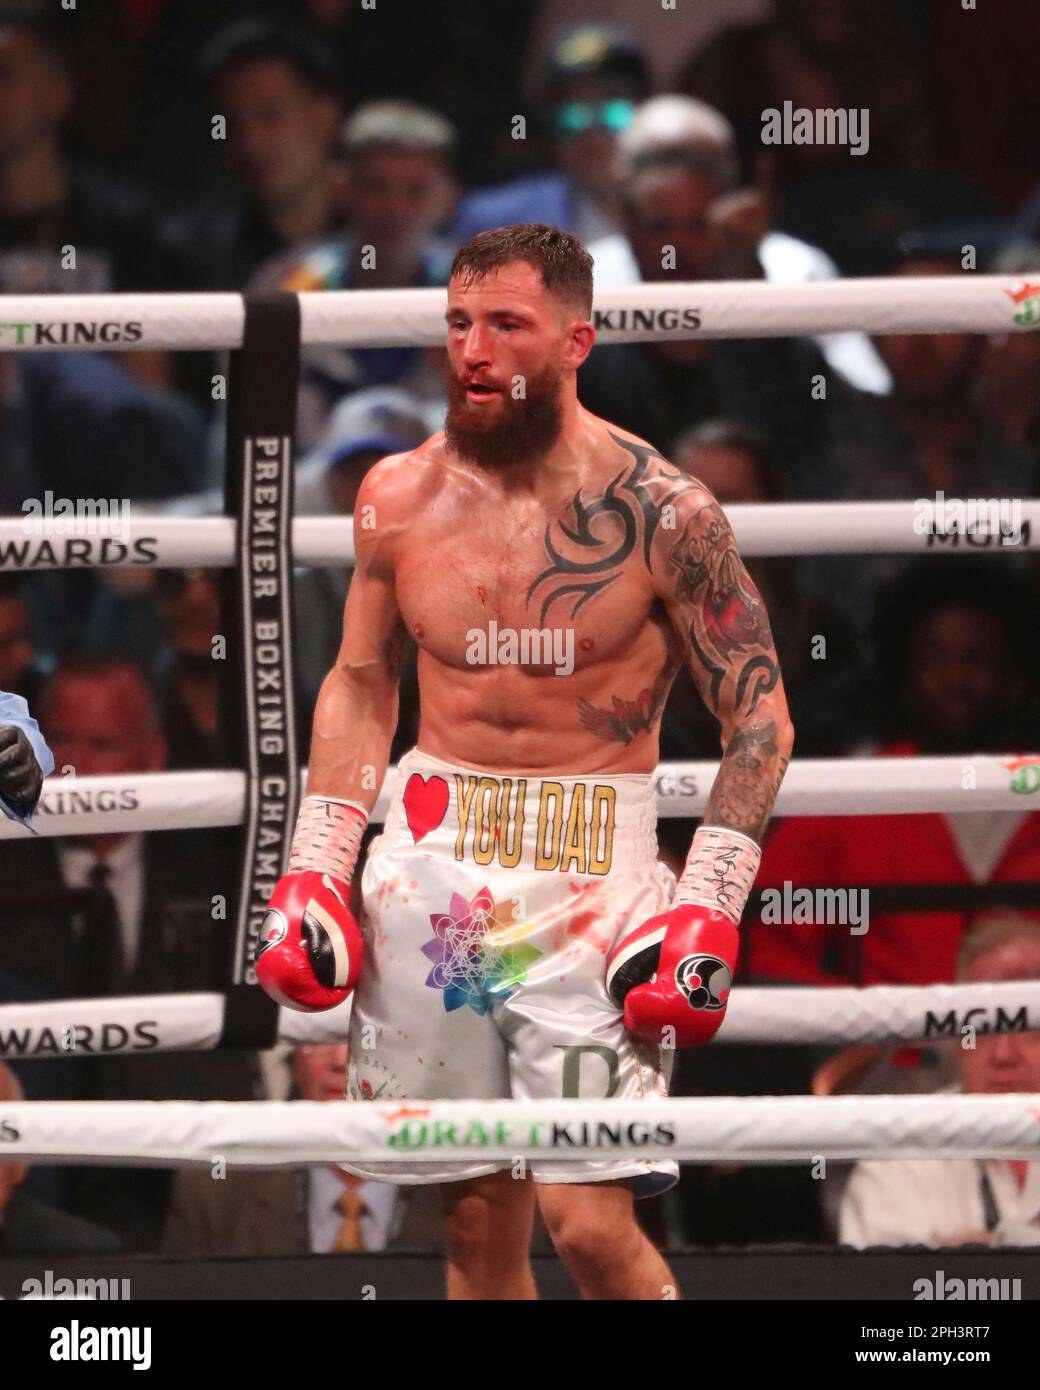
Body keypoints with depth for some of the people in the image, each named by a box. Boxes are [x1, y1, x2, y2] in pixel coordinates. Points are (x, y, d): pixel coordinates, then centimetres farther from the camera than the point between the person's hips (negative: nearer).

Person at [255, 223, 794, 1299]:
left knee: (588, 1222, -12)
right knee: (477, 1218, 7)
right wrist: (313, 869, 9)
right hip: (429, 865, 4)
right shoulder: (400, 496, 3)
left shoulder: (660, 513, -9)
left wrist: (708, 912, -11)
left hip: (591, 876, -4)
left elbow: (760, 715, -3)